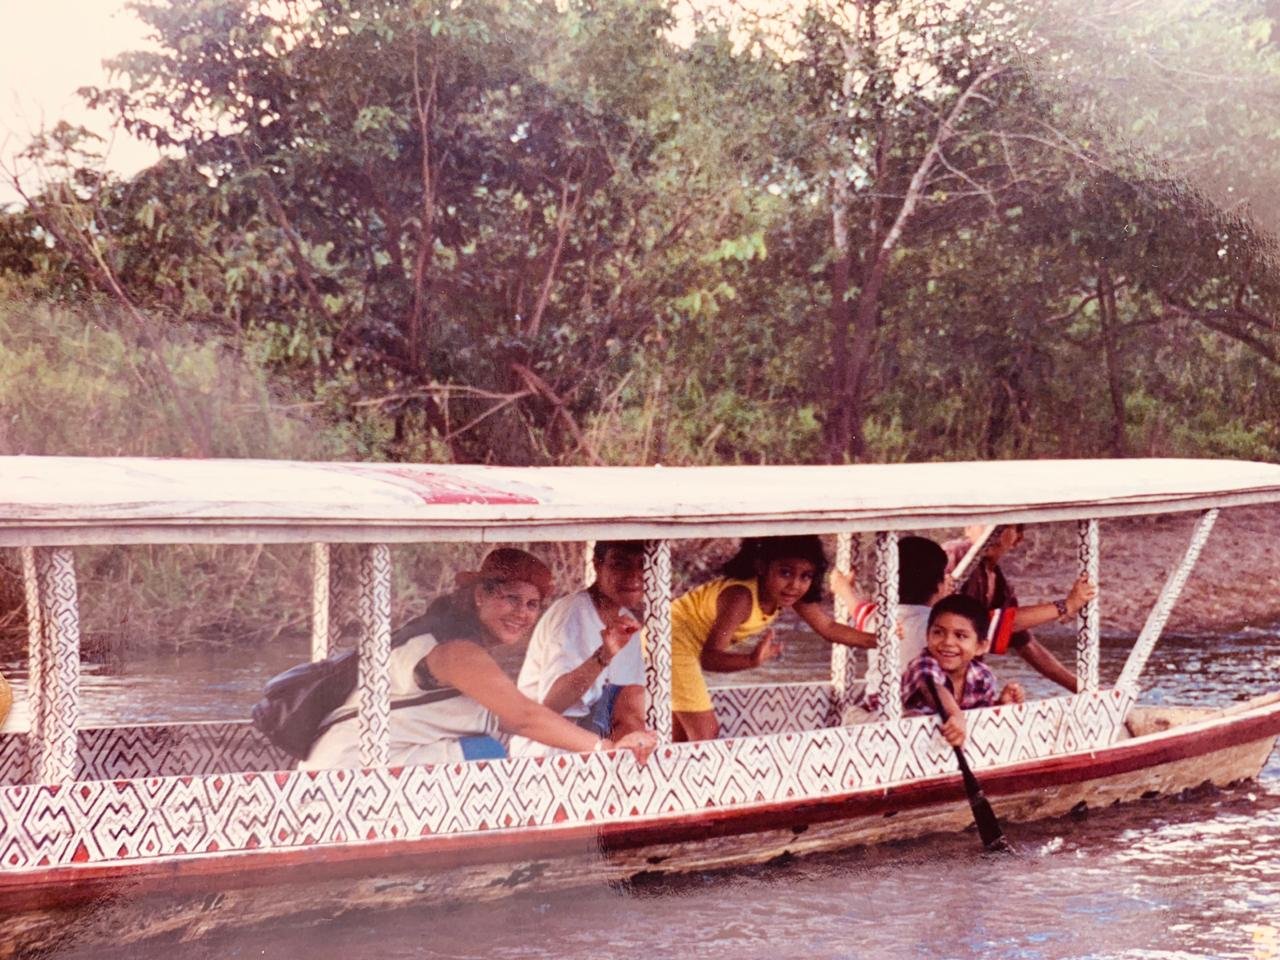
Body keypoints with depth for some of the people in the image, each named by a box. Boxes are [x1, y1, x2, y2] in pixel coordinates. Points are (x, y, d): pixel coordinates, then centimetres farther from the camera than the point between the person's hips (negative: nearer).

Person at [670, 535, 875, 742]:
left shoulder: (787, 594, -9)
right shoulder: (741, 596, -33)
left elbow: (829, 628, 2)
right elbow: (709, 657, -35)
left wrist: (877, 641, -4)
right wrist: (752, 660, -52)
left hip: (683, 643, 9)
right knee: (704, 735, -9)